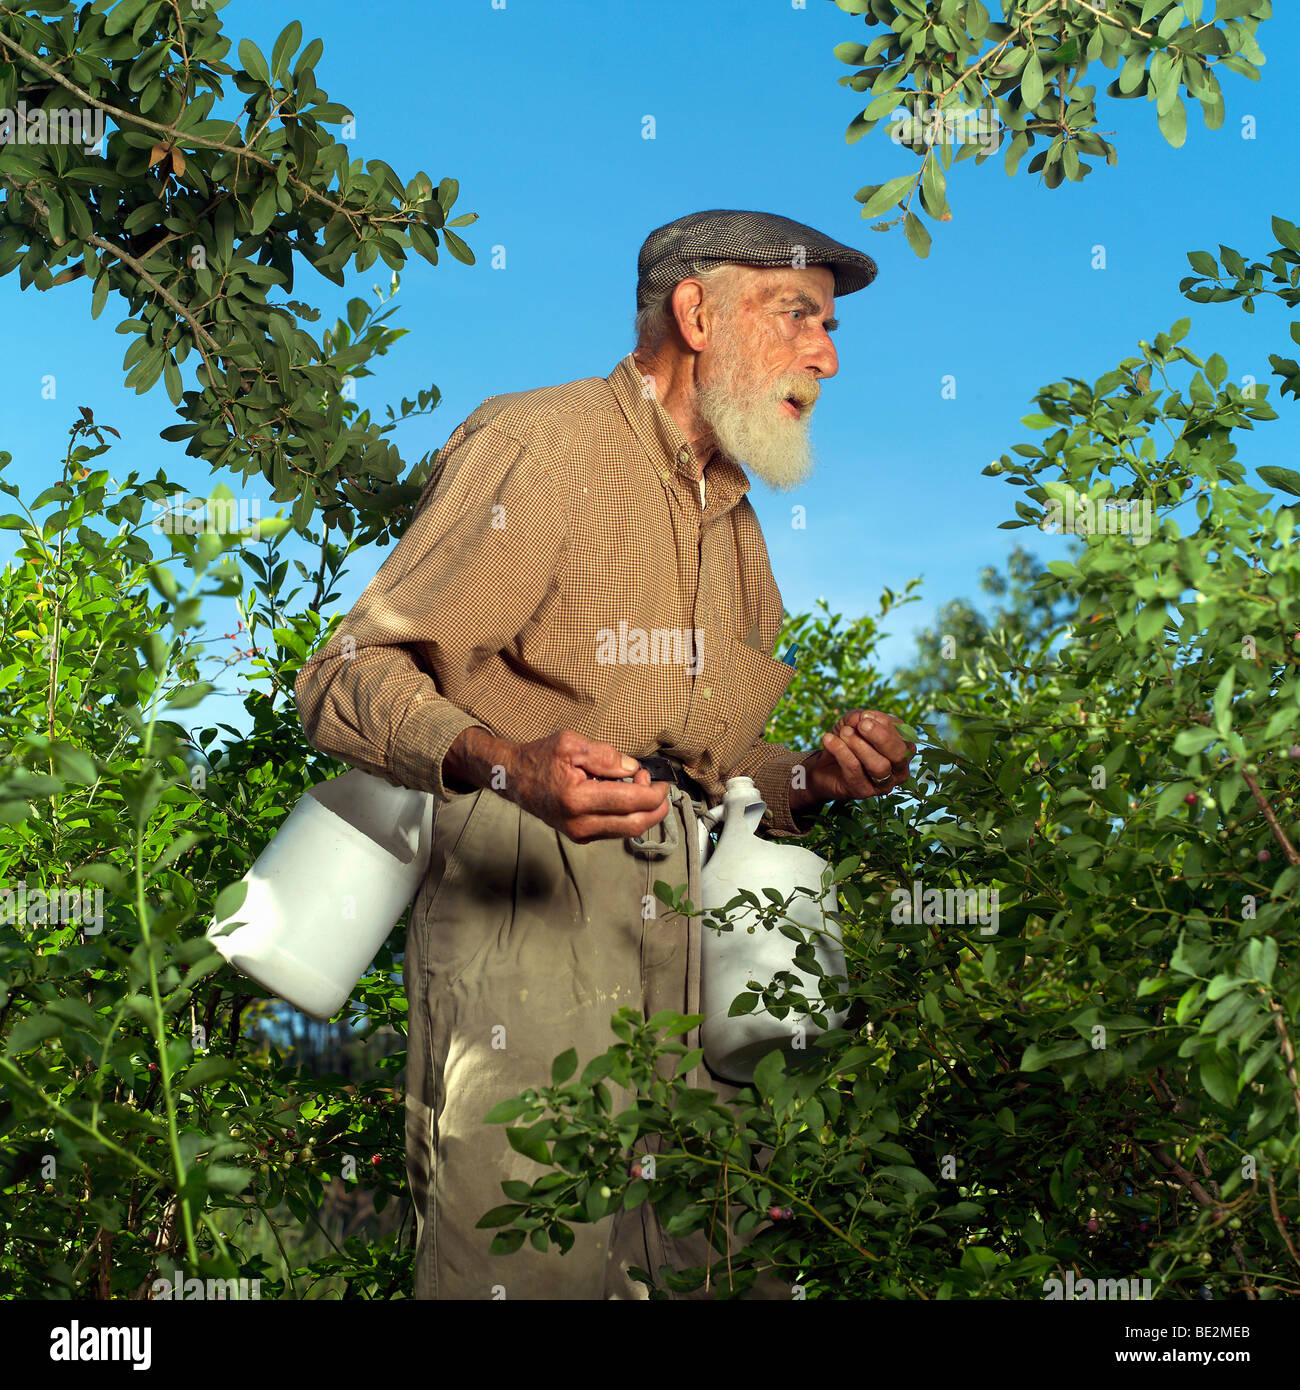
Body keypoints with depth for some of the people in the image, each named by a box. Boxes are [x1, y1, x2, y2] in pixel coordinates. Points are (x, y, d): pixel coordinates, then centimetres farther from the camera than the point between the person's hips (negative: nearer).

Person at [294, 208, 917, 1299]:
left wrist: (813, 780, 6)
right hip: (523, 904, -7)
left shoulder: (732, 515, 23)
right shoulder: (539, 443, -5)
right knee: (530, 1269, -10)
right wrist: (512, 766, -31)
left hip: (683, 916, 7)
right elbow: (349, 679, -13)